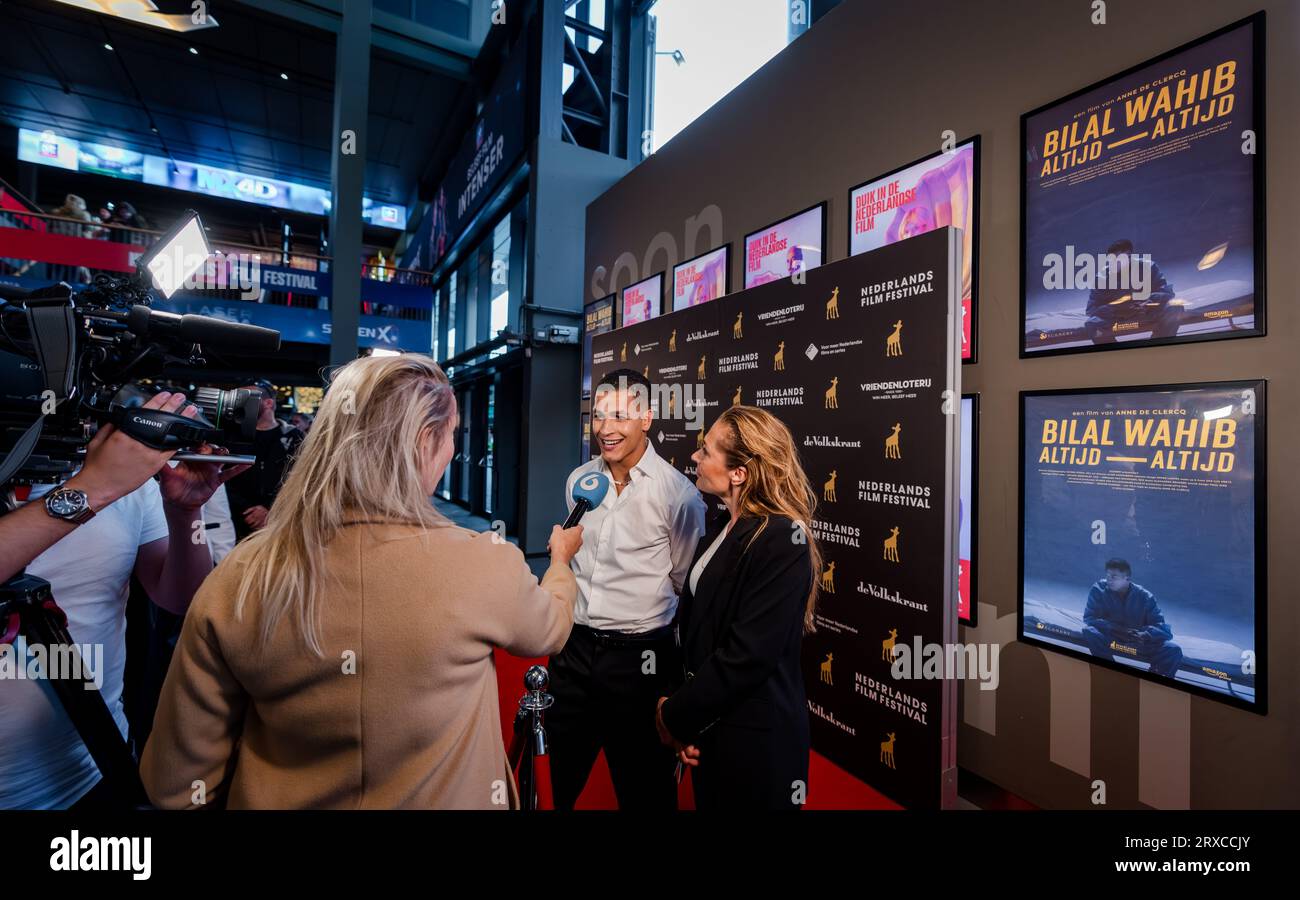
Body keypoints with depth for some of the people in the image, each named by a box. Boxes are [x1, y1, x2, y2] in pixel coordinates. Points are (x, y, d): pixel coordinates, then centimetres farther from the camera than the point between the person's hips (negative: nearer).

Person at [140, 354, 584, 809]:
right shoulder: (482, 563, -24)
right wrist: (560, 559, 18)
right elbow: (549, 628, -1)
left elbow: (176, 786, -9)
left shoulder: (236, 581, -18)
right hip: (448, 798, -1)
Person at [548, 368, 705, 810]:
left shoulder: (678, 493, -15)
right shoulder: (578, 480, 2)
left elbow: (689, 587, -4)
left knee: (644, 789, 14)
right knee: (560, 779, 20)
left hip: (639, 656, -5)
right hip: (573, 646, 5)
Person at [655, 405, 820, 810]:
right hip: (709, 724, 8)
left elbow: (748, 656, -24)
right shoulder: (720, 528, 4)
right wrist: (685, 712, -5)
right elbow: (694, 627, 4)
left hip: (753, 736, -7)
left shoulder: (781, 541, -22)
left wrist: (676, 716, -13)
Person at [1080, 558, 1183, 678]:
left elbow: (1164, 629, -12)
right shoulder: (1099, 589, -10)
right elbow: (1089, 619, -17)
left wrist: (1145, 635, -34)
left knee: (1174, 650, -24)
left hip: (1138, 644, 1)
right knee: (1089, 632, -33)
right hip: (1110, 641, -1)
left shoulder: (1145, 596, -6)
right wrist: (1118, 630, -31)